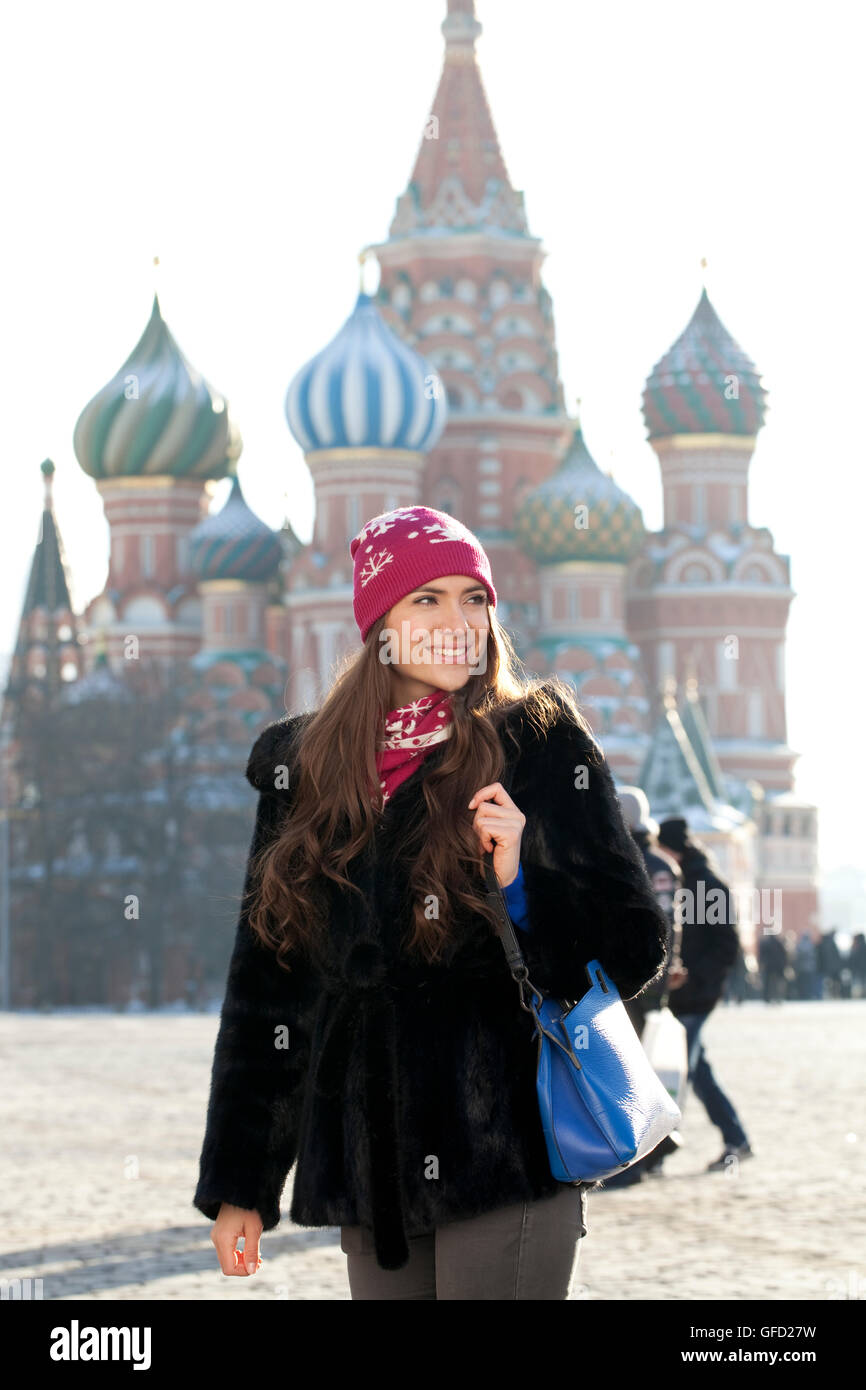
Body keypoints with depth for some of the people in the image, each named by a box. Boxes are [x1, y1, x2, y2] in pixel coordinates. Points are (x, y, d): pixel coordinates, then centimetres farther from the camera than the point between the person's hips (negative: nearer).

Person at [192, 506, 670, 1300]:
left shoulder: (538, 744, 1)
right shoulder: (304, 766, 11)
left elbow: (635, 948, 2)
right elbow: (266, 982, 14)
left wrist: (525, 886, -17)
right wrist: (237, 1183, 12)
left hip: (505, 1142, -4)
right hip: (371, 1165, 4)